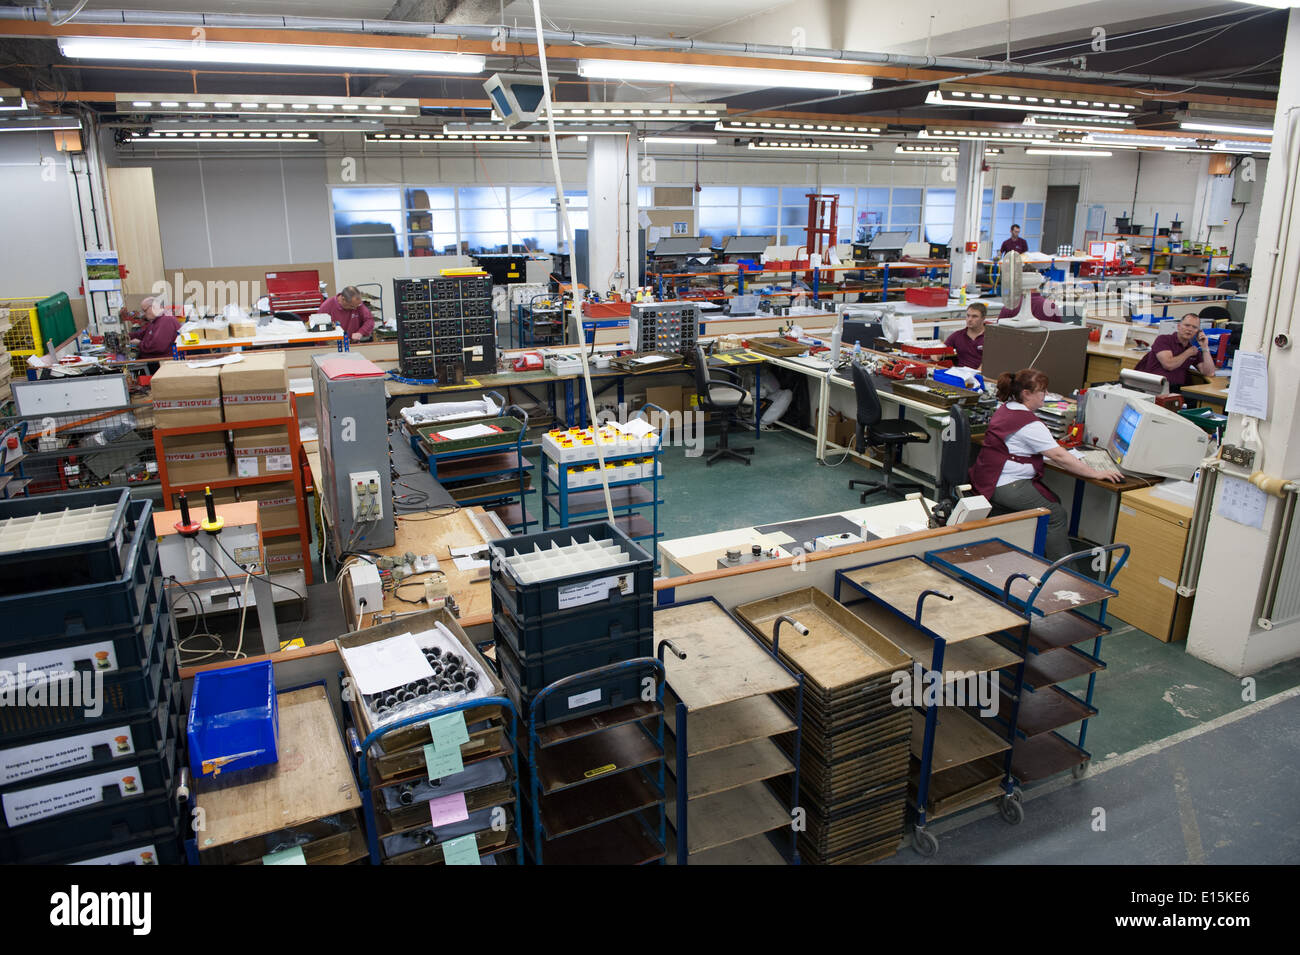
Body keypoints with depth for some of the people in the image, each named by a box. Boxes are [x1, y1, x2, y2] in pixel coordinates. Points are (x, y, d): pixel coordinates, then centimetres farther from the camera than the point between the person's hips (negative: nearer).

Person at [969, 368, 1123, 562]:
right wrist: (1096, 473, -14)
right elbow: (1059, 457, -20)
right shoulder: (1029, 424, -20)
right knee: (1056, 514, -5)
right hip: (1005, 486, -10)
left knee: (1053, 501, 13)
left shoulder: (1006, 408, 11)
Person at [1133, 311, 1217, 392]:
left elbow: (1210, 373, 9)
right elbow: (1169, 365, -11)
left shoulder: (1195, 350, 18)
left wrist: (1205, 348, 5)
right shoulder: (1163, 339, 4)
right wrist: (1189, 352, 5)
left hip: (1176, 389, 5)